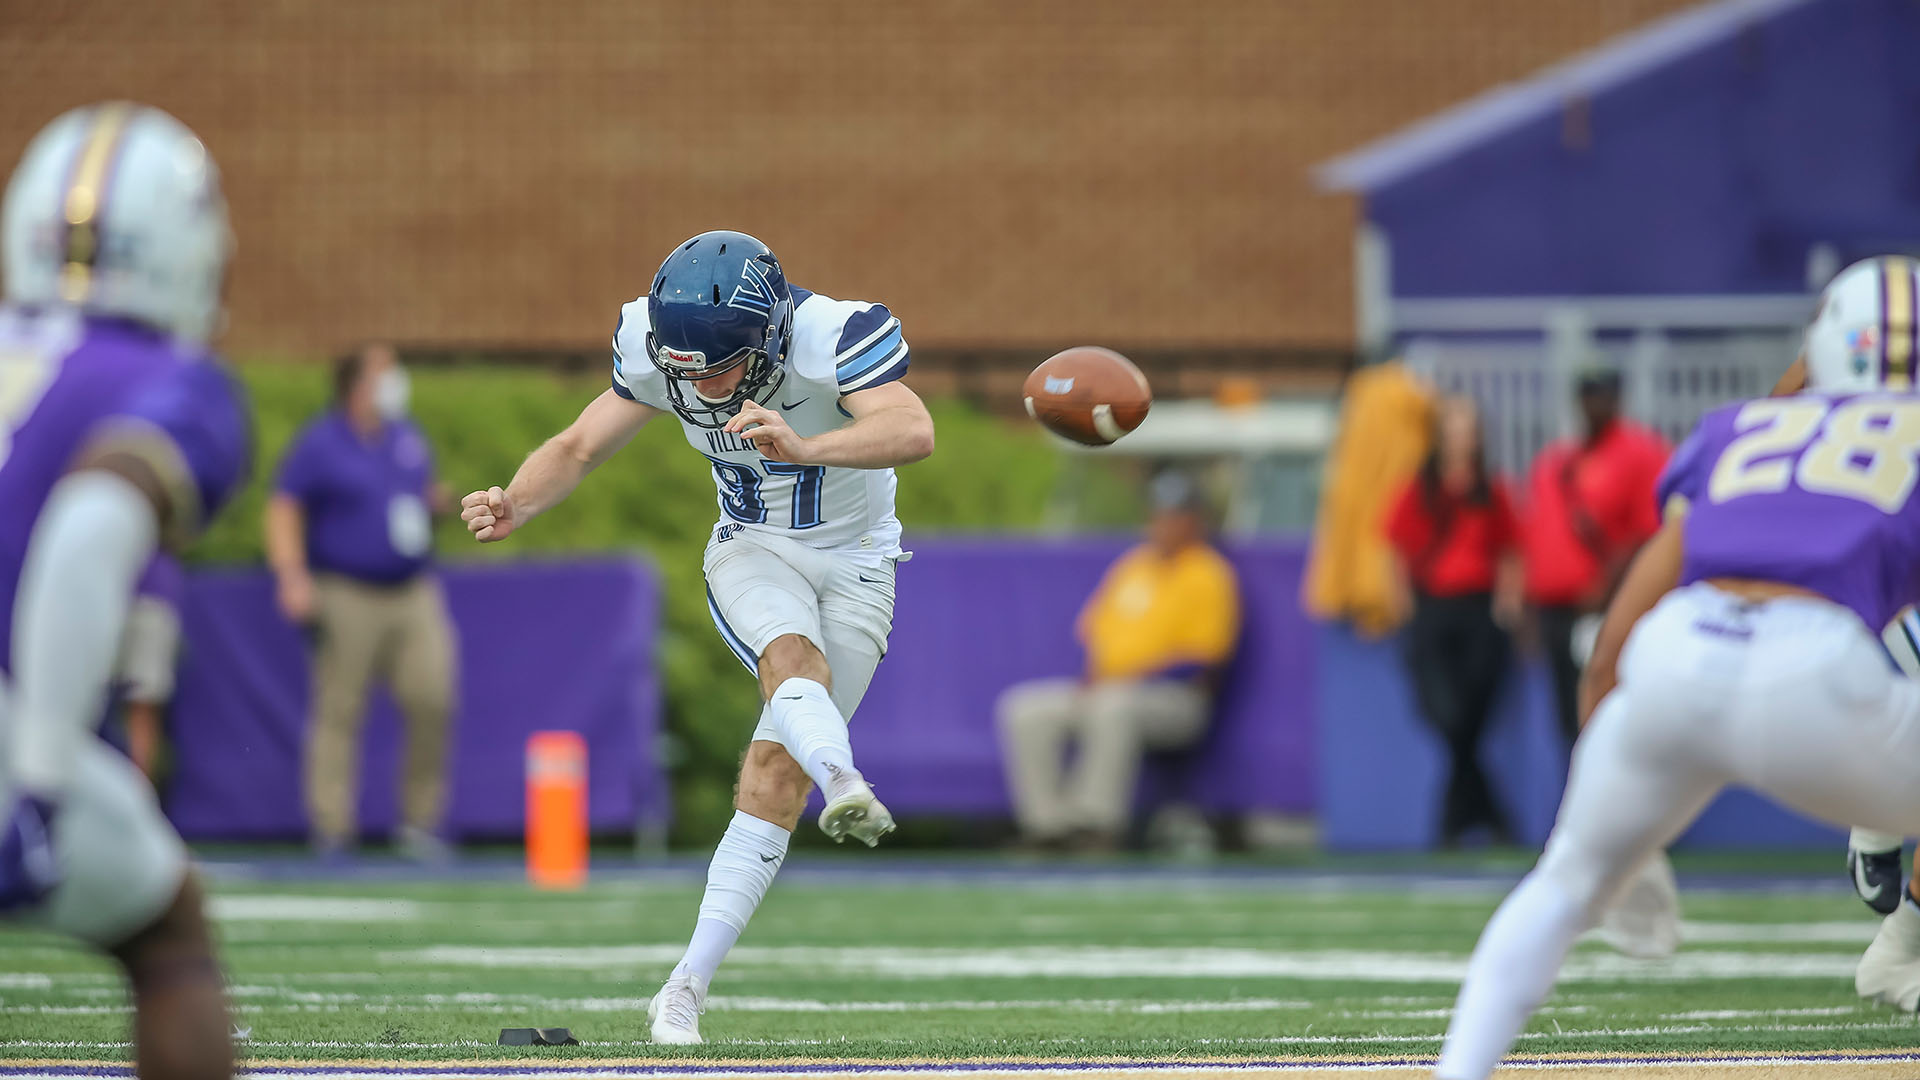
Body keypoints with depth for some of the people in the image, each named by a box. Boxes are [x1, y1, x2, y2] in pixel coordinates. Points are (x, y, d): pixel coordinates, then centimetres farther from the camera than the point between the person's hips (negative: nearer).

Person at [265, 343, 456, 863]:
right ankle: (332, 833, -1)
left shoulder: (408, 438, 16)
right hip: (347, 599, -5)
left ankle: (421, 821, 3)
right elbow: (283, 508, -5)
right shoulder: (319, 444, -2)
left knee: (433, 698, -9)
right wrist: (292, 576, -16)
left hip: (412, 592, 5)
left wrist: (434, 503, 7)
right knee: (338, 712, -5)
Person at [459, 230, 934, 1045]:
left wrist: (806, 448, -62)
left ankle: (687, 985, -6)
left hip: (853, 565, -2)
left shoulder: (832, 338, -28)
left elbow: (913, 431, -45)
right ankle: (844, 782, -63)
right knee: (795, 660, -32)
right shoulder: (657, 350, -14)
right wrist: (515, 507, -24)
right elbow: (580, 449, -4)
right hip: (751, 551, 2)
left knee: (779, 768, -8)